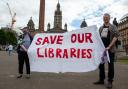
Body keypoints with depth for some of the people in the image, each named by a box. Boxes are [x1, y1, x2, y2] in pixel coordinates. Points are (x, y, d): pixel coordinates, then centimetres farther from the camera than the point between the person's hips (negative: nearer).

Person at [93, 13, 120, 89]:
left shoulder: (113, 27, 3)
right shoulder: (101, 28, 18)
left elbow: (116, 36, -8)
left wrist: (109, 46, -19)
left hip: (110, 49, -5)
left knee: (110, 64, -2)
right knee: (101, 64, 8)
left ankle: (110, 81, 6)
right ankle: (101, 79, 19)